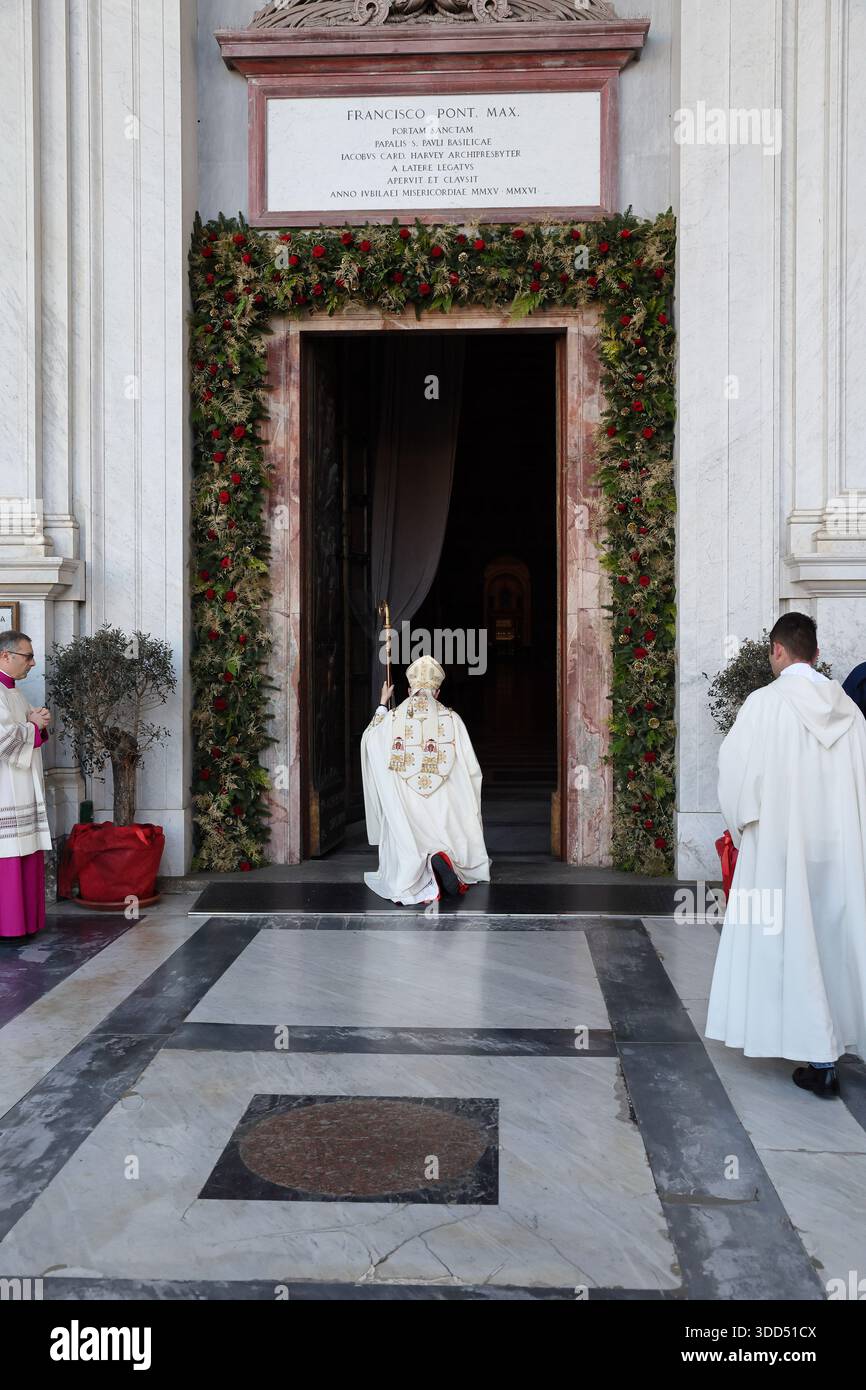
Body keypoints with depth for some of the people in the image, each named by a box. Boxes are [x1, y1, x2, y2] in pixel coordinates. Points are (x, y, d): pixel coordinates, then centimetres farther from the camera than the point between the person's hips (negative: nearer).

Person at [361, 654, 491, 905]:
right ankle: (443, 859, -24)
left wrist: (382, 704, 33)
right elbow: (471, 770, 0)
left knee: (407, 860, 4)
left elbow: (369, 737, 25)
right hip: (444, 809, 0)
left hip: (405, 810, 0)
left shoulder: (393, 719, 1)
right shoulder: (452, 720, -1)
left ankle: (419, 877, -32)